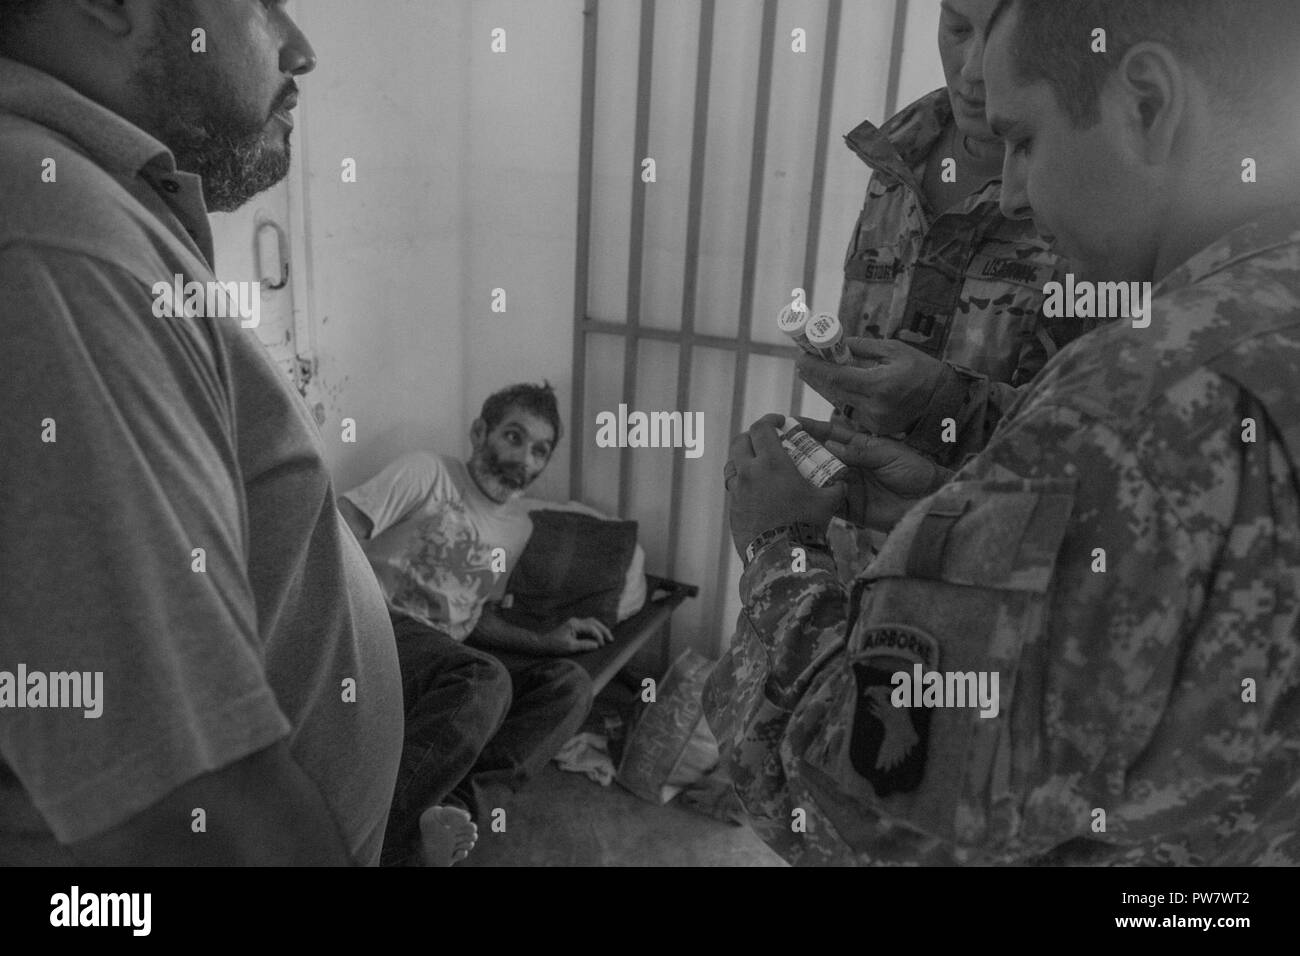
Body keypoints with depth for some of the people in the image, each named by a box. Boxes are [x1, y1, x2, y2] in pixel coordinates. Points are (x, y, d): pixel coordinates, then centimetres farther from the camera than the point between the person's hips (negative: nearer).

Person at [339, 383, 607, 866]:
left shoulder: (519, 526, 19)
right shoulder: (426, 473, 0)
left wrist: (544, 641, 8)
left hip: (446, 655, 6)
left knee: (570, 683, -17)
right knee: (484, 681, -35)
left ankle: (456, 808, -35)